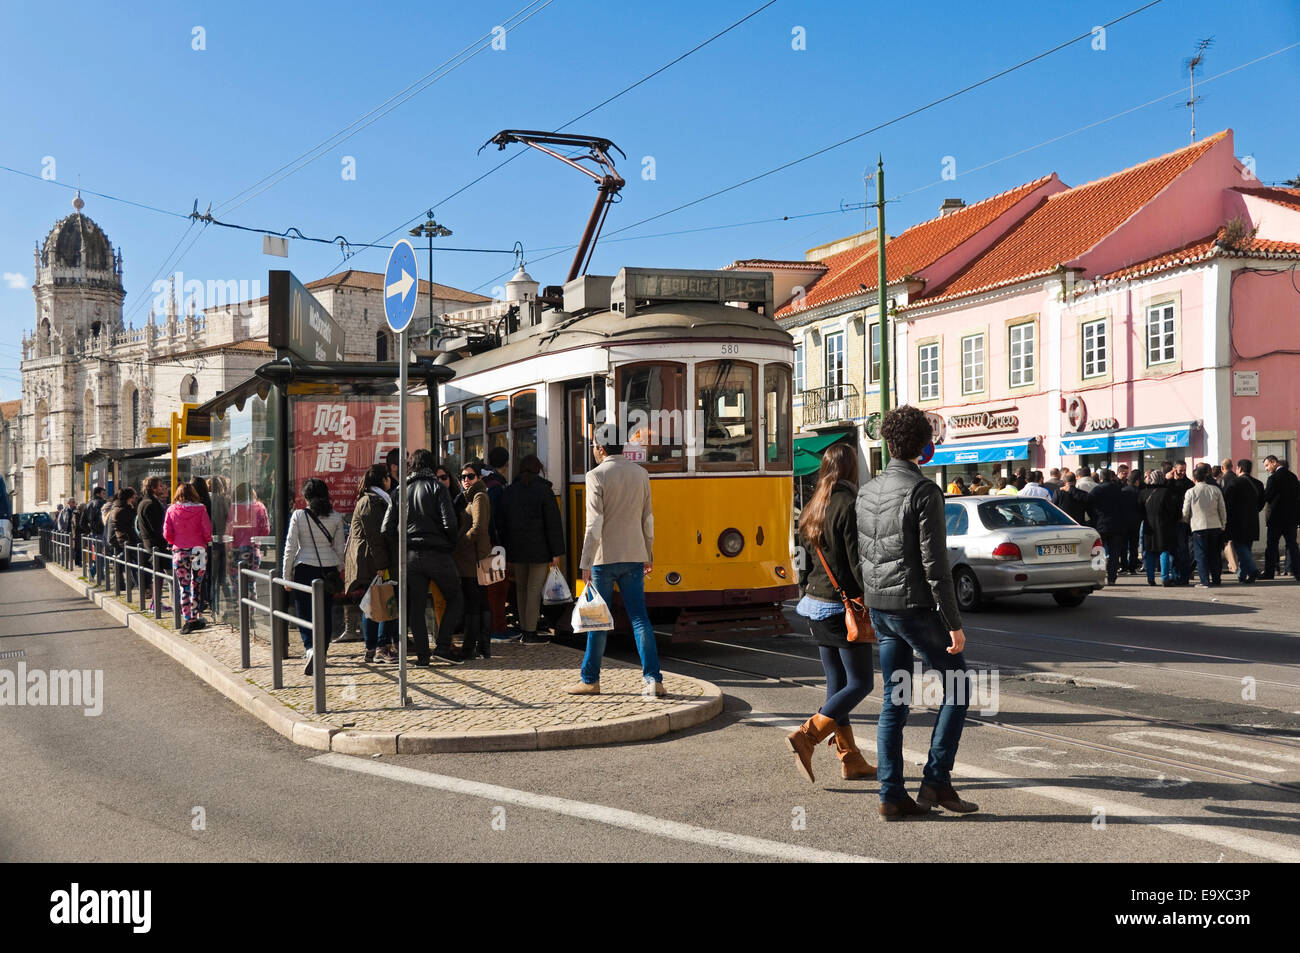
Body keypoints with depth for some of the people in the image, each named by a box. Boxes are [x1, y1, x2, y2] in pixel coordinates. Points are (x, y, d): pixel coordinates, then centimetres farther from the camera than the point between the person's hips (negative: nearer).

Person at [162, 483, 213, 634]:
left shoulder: (171, 510, 0)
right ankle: (195, 618, 14)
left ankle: (187, 620, -3)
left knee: (184, 587, 3)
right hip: (198, 548, 0)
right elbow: (207, 530, -6)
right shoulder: (200, 509, -3)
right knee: (196, 585, 11)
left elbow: (167, 534, -1)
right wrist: (206, 541, 13)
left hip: (179, 550, 0)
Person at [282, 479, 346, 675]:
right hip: (328, 568, 2)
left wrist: (286, 575, 1)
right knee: (325, 611, 11)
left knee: (304, 610, 4)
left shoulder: (298, 515, -6)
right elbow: (340, 548, 6)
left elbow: (290, 547, -6)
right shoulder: (336, 518, 0)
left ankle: (310, 648, -19)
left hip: (304, 568, -2)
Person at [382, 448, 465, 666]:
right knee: (455, 599, 8)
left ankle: (422, 654, 7)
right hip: (437, 554, -4)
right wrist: (451, 544, 3)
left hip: (410, 556, 4)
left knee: (416, 605, 9)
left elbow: (387, 528, 5)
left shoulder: (401, 491, 9)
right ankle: (442, 646, -2)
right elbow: (450, 523, -13)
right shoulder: (437, 488, -4)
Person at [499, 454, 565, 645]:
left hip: (516, 549, 5)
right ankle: (530, 633, -2)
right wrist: (556, 552, -7)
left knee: (521, 588, 13)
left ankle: (525, 631, 17)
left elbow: (501, 523, 11)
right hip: (538, 549, -5)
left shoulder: (508, 492, 8)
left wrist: (507, 549, 16)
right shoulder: (544, 490, -7)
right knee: (534, 589, -2)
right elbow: (553, 523, -10)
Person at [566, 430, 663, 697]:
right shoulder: (640, 473, 7)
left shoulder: (596, 476, -9)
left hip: (605, 557, -4)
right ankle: (653, 679, -1)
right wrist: (649, 555, 20)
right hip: (634, 556, 4)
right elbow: (648, 519, 11)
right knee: (639, 618, 5)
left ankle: (591, 680, 13)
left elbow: (594, 523, -14)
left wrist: (585, 563, -12)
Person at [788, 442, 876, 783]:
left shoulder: (813, 509, 11)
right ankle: (806, 736, -13)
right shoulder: (850, 506, -13)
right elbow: (858, 563, -17)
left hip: (816, 604, 8)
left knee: (837, 683, 11)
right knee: (860, 682, -1)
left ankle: (850, 759, 14)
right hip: (843, 606, -8)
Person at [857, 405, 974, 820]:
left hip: (879, 607, 7)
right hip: (915, 606, -7)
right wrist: (953, 623, -13)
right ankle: (936, 780, 5)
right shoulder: (923, 491, -14)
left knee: (894, 698, 11)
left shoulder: (867, 491, 9)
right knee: (957, 685, 8)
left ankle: (891, 795, 11)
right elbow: (935, 564, -17)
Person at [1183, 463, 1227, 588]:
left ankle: (1205, 581, -3)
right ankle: (1216, 579, 17)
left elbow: (1185, 513, -1)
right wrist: (1223, 525, 17)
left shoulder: (1190, 492, -7)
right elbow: (1222, 510, 6)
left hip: (1198, 527, -3)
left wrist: (1186, 522, 19)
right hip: (1215, 526, 3)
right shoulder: (1216, 490, 0)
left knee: (1201, 554, 1)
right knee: (1214, 554, 13)